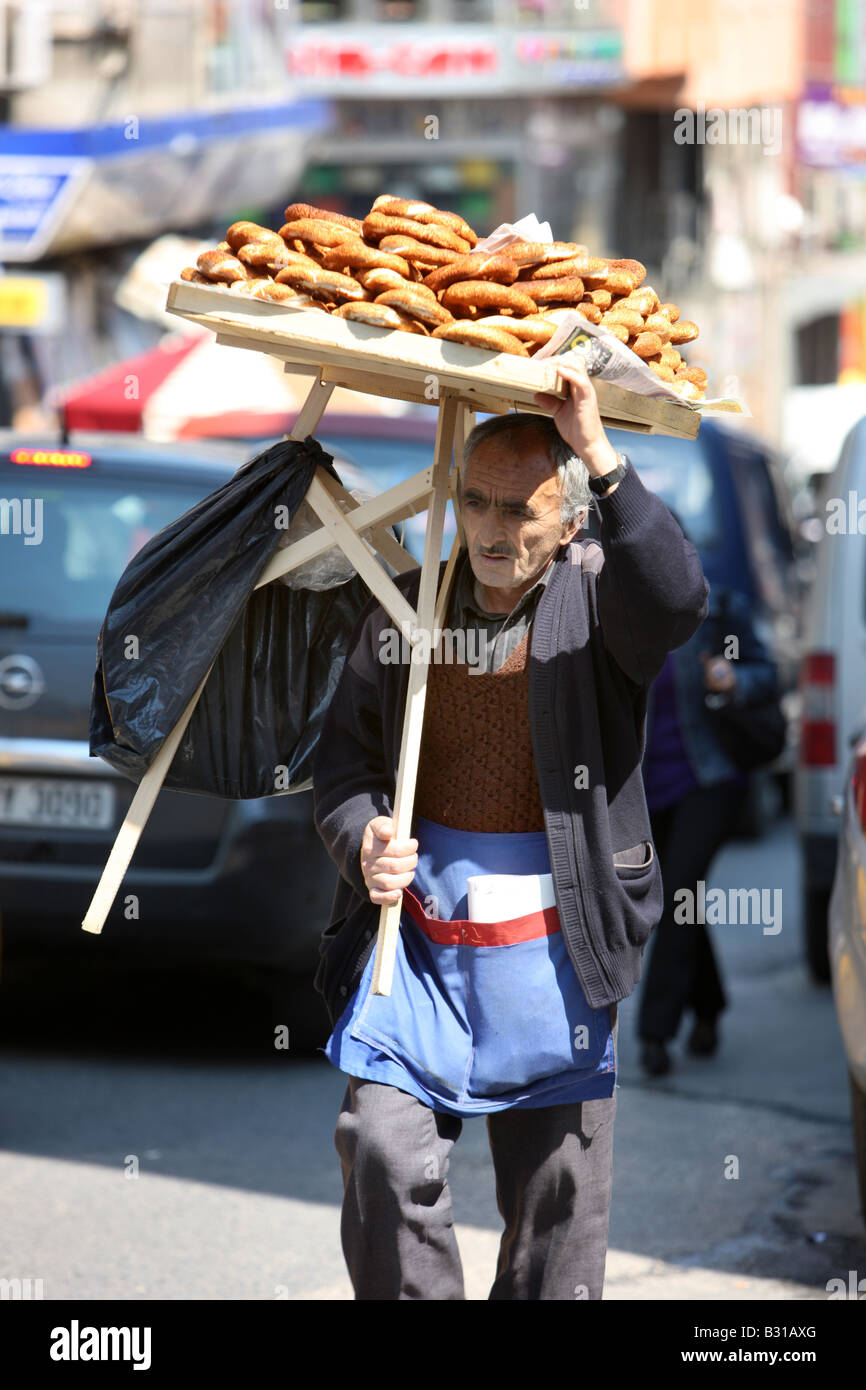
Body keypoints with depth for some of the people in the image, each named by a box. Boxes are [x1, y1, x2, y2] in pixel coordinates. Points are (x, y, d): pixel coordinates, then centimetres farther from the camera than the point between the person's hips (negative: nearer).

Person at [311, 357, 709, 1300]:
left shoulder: (595, 600, -4)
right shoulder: (402, 608, 6)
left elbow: (675, 603, -27)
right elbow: (344, 753, 10)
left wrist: (600, 456, -31)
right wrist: (363, 838, -12)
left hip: (552, 944, -2)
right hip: (418, 935, 2)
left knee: (556, 1187, 7)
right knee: (384, 1151, -13)